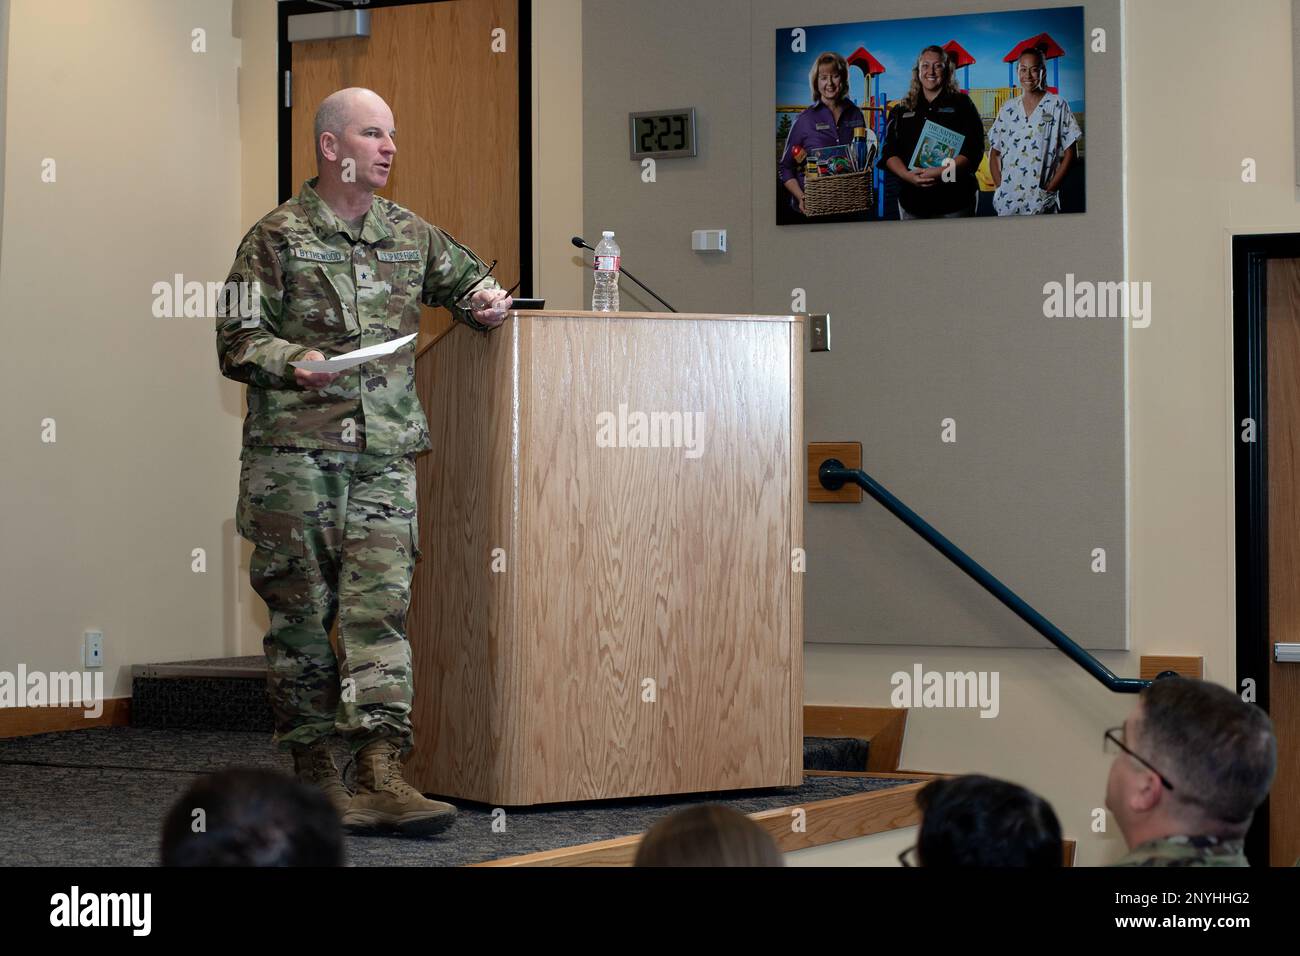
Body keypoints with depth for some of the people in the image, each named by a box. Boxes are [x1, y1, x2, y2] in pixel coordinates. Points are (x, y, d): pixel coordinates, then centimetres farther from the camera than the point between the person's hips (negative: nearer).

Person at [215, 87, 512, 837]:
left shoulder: (410, 235, 16)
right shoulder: (277, 237, 3)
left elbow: (467, 277, 33)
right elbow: (238, 341, 0)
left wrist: (486, 300, 10)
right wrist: (296, 362, -18)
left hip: (387, 453, 3)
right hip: (296, 451, -3)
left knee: (381, 606, -8)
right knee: (303, 613, 1)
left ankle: (383, 775, -14)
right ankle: (316, 778, 9)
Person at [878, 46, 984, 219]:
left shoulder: (961, 104, 5)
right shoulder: (903, 110, 14)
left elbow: (973, 150, -6)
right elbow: (889, 152, 8)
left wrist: (940, 172, -20)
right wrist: (907, 175, -13)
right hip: (912, 201, 3)